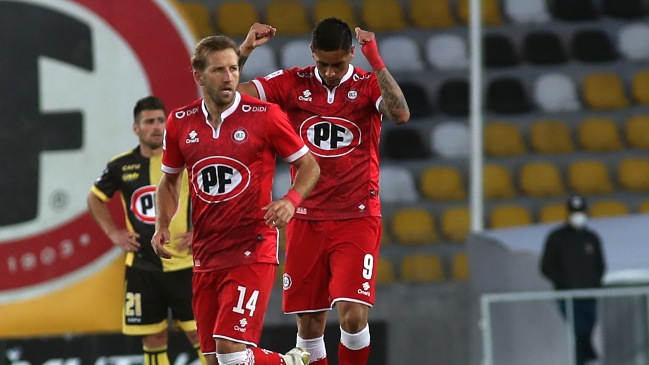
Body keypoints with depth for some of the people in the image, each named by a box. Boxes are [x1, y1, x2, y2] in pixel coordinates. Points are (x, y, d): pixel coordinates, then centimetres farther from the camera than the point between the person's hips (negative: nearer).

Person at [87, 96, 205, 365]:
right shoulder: (121, 166, 2)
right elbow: (95, 198, 19)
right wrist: (113, 233, 8)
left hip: (183, 264, -2)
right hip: (142, 268, 3)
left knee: (199, 333, -6)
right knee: (153, 340, 7)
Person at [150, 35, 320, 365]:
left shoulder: (265, 115, -7)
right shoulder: (180, 122, 5)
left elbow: (309, 165, 2)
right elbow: (169, 180, 20)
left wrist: (291, 200, -17)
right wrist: (162, 225, 4)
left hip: (253, 251, -5)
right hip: (206, 257, 5)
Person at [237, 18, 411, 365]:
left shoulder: (368, 85, -3)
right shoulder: (293, 83, 3)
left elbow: (401, 114, -23)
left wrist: (376, 61, -28)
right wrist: (244, 50, -14)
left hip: (356, 219, -3)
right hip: (306, 220, 3)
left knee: (353, 315, -15)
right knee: (309, 323, 5)